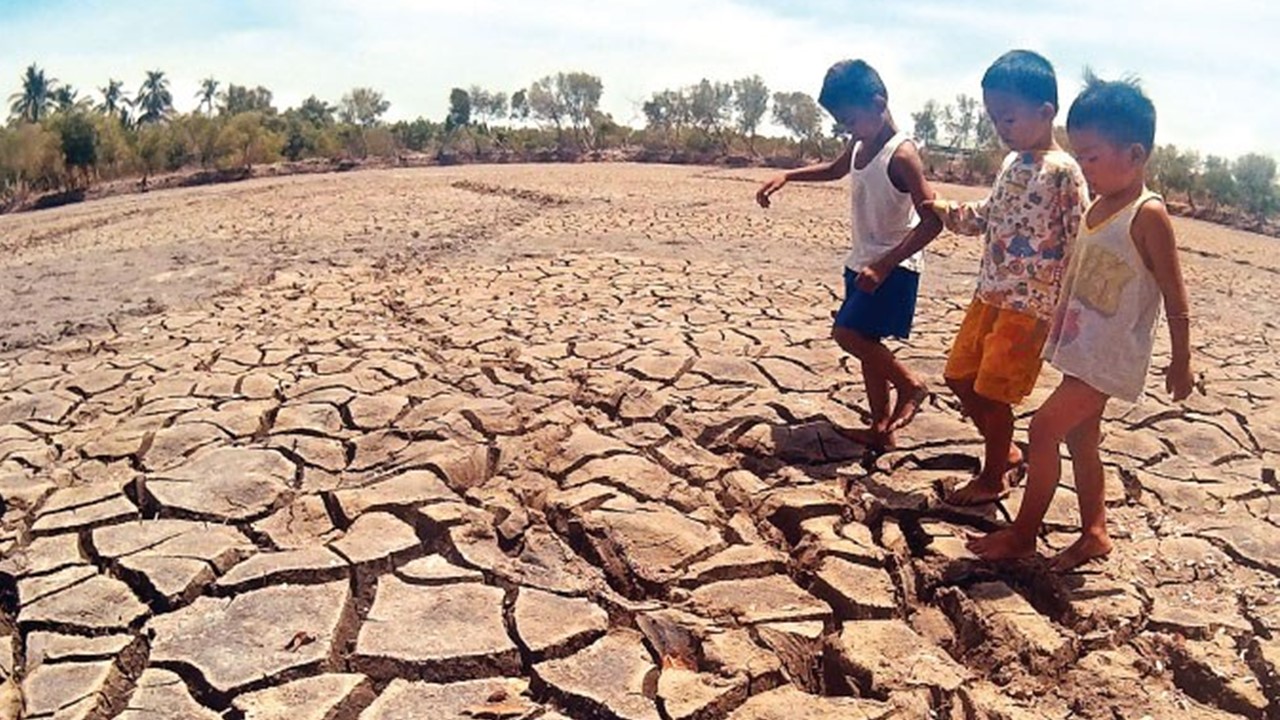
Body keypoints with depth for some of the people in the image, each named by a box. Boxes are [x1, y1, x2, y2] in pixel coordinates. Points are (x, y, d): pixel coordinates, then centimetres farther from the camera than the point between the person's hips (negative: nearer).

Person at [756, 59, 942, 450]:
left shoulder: (901, 154, -19)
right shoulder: (859, 146, 5)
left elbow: (932, 220, -24)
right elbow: (834, 169, 29)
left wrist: (884, 265, -30)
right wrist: (786, 176, 16)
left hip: (893, 266, -8)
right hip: (862, 262, 8)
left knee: (848, 333, -18)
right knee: (866, 344, 10)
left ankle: (910, 384, 2)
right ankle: (881, 428, 20)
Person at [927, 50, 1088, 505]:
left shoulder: (1062, 172, -15)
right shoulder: (1011, 164, 10)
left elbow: (1078, 243, -16)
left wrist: (1059, 309, -18)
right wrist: (947, 211, 5)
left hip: (1029, 305, -8)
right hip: (989, 295, 8)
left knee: (993, 393, -1)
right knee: (960, 377, 14)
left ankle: (992, 479, 21)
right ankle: (1008, 454, 32)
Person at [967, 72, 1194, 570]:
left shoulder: (1148, 215, -16)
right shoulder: (1097, 208, 7)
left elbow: (1174, 298, -12)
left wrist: (1181, 362, -8)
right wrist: (1052, 329, 19)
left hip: (1110, 360, -8)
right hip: (1082, 352, 8)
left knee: (1044, 429, -9)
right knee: (1080, 439, 15)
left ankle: (1023, 533, 4)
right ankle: (1094, 533, 29)